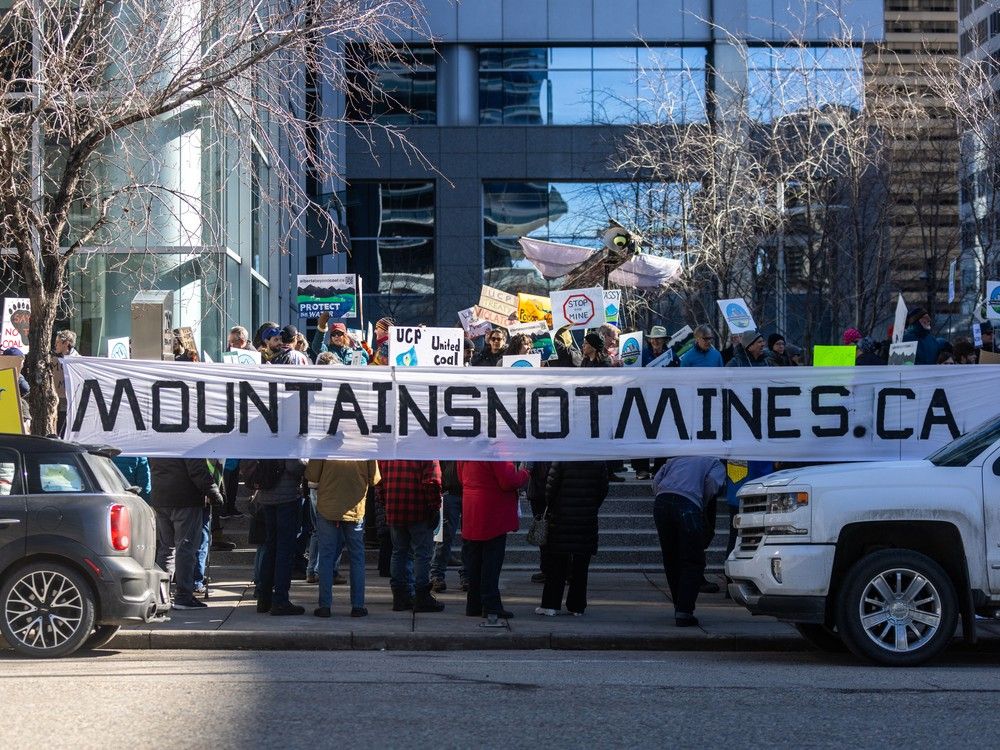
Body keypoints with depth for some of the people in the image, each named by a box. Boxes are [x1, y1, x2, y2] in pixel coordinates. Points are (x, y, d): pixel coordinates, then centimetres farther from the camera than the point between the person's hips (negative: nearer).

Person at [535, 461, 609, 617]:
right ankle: (577, 606, 11)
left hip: (561, 519, -2)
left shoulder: (560, 461, -11)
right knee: (581, 566, 9)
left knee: (556, 565, 5)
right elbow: (603, 490, 4)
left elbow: (551, 489, -10)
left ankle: (551, 605, 4)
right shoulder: (600, 463, -2)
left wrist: (549, 509, 7)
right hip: (587, 521, 2)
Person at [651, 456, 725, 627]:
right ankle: (683, 613, -7)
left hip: (661, 502, 5)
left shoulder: (676, 459, 33)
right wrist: (703, 504, 14)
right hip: (688, 504, -5)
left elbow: (656, 483, 19)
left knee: (671, 561, 17)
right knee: (692, 562, 2)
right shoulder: (716, 464, 22)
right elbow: (712, 483, 0)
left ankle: (679, 607, 24)